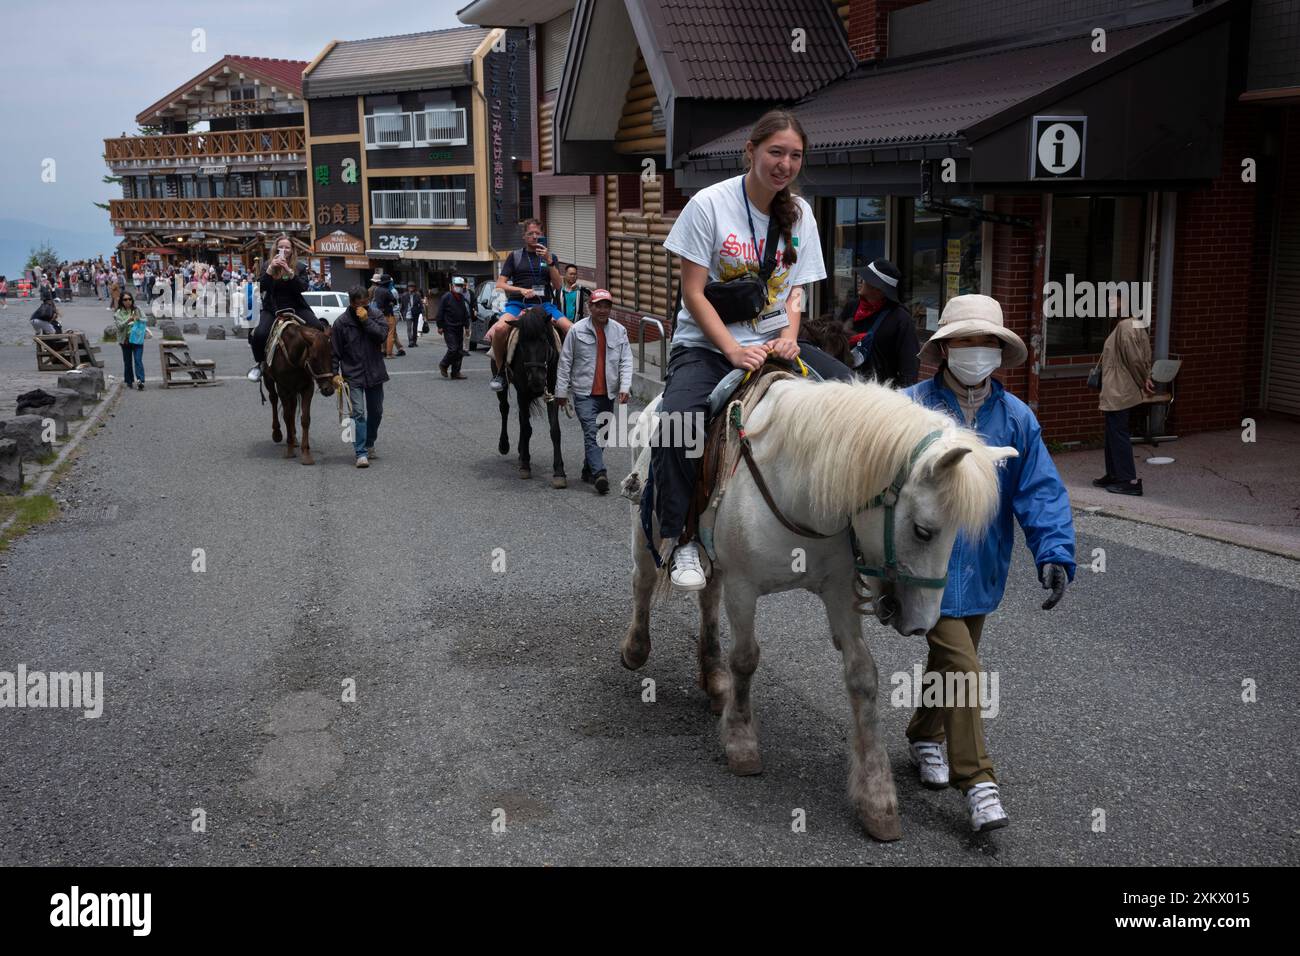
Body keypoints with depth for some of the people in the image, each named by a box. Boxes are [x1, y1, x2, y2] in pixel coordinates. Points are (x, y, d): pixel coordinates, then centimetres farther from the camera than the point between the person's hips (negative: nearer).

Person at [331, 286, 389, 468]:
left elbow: (383, 335, -15)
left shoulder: (376, 315, 1)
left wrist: (366, 320, -20)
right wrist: (335, 373, -9)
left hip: (375, 373, 3)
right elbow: (335, 351, -1)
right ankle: (361, 453, -11)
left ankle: (369, 444, 35)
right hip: (353, 376, -3)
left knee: (376, 412, 14)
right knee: (358, 413, -11)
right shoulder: (341, 322, -4)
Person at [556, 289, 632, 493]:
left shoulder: (619, 331, 4)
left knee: (600, 433, 12)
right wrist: (561, 390, -2)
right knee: (591, 431, -14)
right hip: (584, 392, -4)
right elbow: (565, 362, 0)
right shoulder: (577, 330, -4)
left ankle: (588, 470, 28)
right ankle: (599, 474, -23)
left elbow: (626, 361, 2)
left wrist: (625, 387, -12)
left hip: (608, 393, 4)